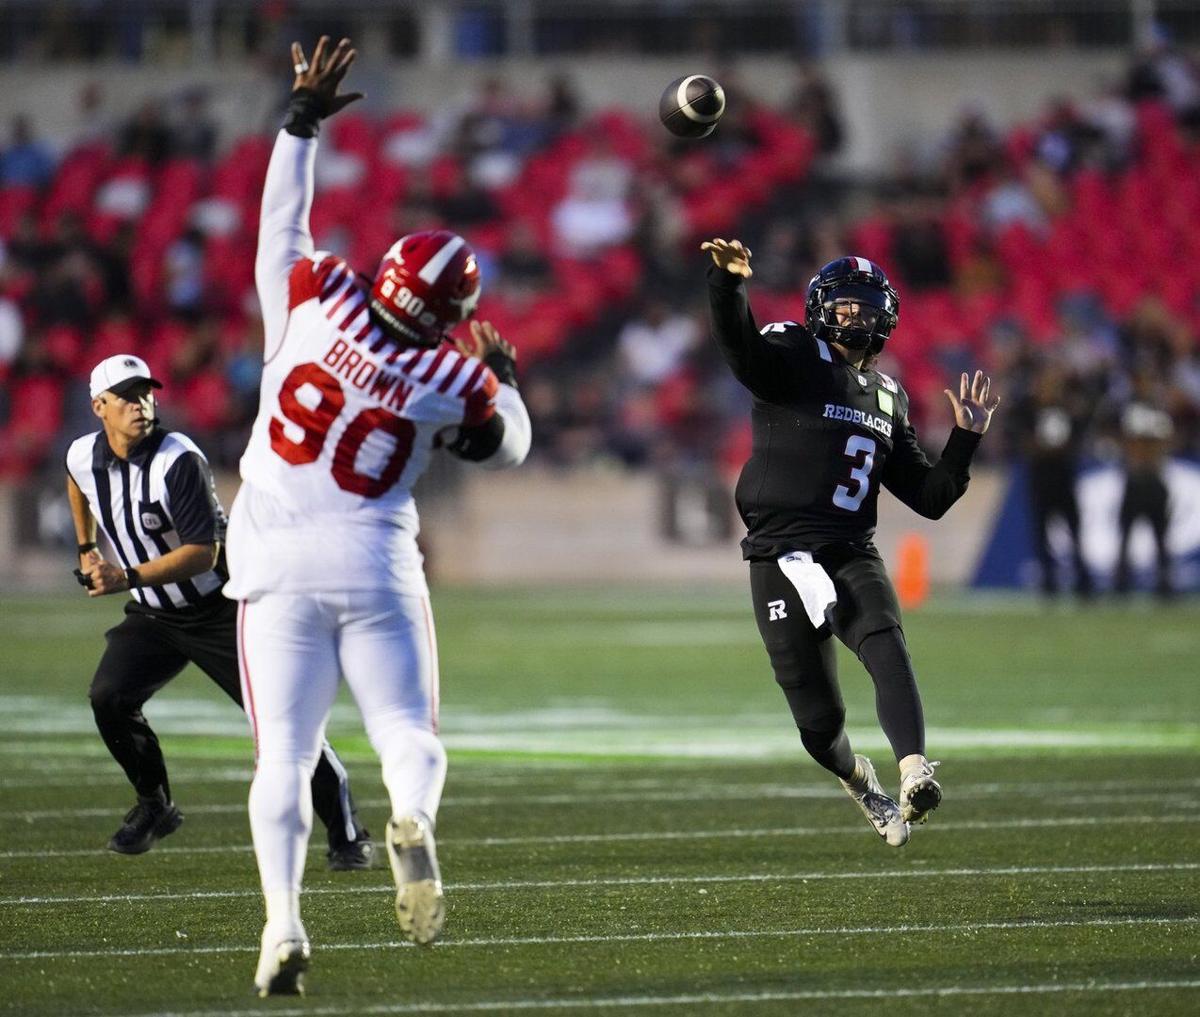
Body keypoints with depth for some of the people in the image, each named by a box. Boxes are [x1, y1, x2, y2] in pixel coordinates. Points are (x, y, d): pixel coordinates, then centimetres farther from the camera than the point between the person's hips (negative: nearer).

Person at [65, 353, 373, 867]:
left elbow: (203, 554, -28)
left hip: (219, 610, -6)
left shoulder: (179, 461, -25)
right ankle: (154, 806, 7)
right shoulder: (84, 456, -5)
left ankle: (346, 831, 0)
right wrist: (86, 550, 22)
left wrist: (129, 577, -33)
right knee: (108, 698, -14)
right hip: (153, 615, 6)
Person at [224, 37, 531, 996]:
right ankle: (413, 822, -26)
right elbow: (508, 447, 14)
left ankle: (284, 919, -15)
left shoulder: (318, 300, -8)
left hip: (277, 558, 1)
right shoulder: (456, 380, -5)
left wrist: (303, 121, 17)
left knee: (286, 755, 3)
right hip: (375, 562, -1)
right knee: (410, 734, 10)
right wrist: (504, 374, 30)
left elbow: (281, 222, 8)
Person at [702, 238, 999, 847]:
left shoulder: (887, 400, 18)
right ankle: (856, 777, 35)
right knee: (820, 721, 1)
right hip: (783, 560, -4)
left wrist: (966, 437, 9)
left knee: (887, 648, -28)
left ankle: (914, 774, -45)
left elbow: (931, 496, 22)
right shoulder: (793, 360, 0)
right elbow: (739, 346, -23)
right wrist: (728, 282, -41)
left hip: (852, 556, 4)